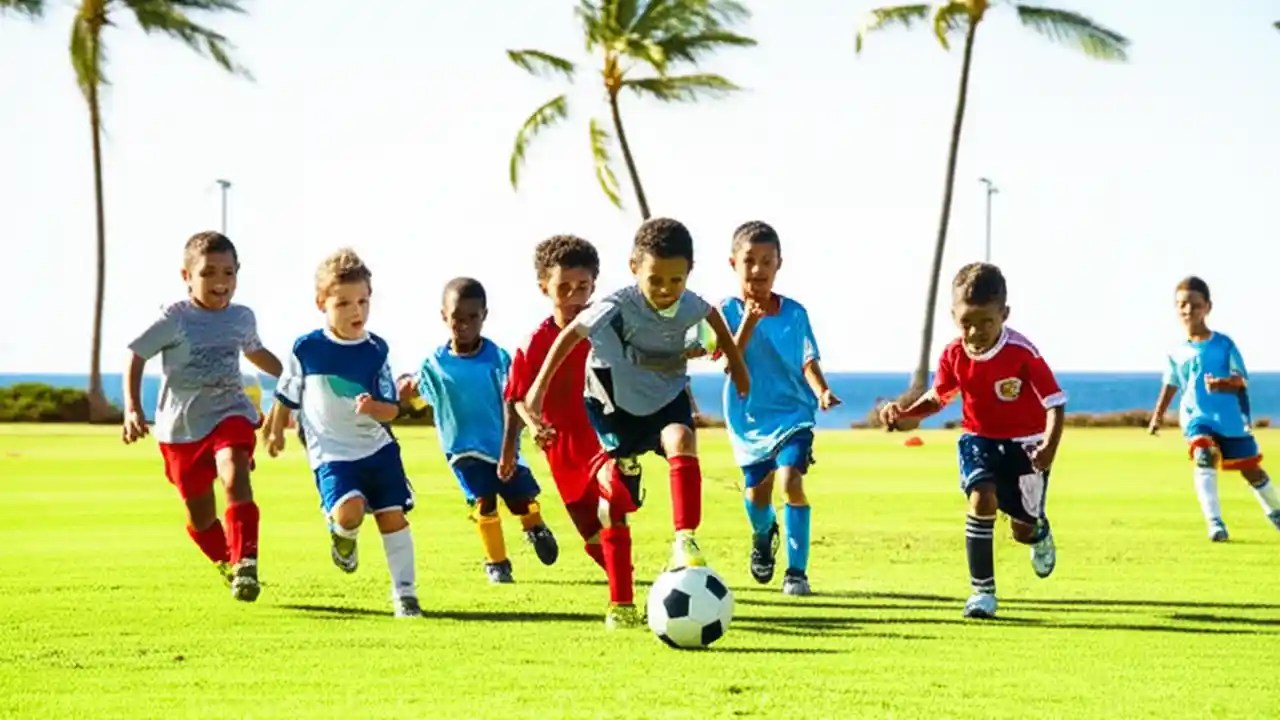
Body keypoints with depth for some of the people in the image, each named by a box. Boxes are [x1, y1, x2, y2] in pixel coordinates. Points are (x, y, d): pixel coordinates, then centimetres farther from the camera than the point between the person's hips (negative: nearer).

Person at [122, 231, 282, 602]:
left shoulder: (242, 318, 5)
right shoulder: (175, 318, -9)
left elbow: (256, 352, 27)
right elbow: (136, 357, -6)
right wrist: (132, 409, -16)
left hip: (229, 415, 1)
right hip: (181, 427, -1)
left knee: (235, 477, -30)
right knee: (200, 516, 10)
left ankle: (245, 563, -36)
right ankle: (226, 562, 38)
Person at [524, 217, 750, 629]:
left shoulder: (689, 305, -15)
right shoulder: (619, 308, -27)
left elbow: (713, 316, 10)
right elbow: (572, 334, -15)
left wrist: (736, 363, 20)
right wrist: (540, 386, -15)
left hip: (668, 398, 2)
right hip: (618, 406, -2)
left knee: (681, 440, -33)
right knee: (616, 501, -2)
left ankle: (685, 541, -32)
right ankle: (621, 603, 5)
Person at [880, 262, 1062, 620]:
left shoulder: (1023, 354, -25)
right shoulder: (954, 356, -12)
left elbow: (1055, 403, -22)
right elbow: (937, 397, 5)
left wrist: (1050, 446, -37)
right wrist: (904, 412, -14)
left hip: (1025, 443, -2)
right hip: (980, 439, 2)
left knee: (1024, 528, 3)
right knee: (982, 498, -24)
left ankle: (1040, 534, 47)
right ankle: (982, 590, -13)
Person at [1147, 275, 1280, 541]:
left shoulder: (1224, 345, -4)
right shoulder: (1176, 354, 4)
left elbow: (1242, 380, -7)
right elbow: (1170, 386, 16)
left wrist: (1225, 383, -28)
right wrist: (1157, 416, 9)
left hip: (1231, 418, -1)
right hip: (1197, 418, 1)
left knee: (1251, 468, 10)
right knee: (1204, 457, -27)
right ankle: (1214, 521, -30)